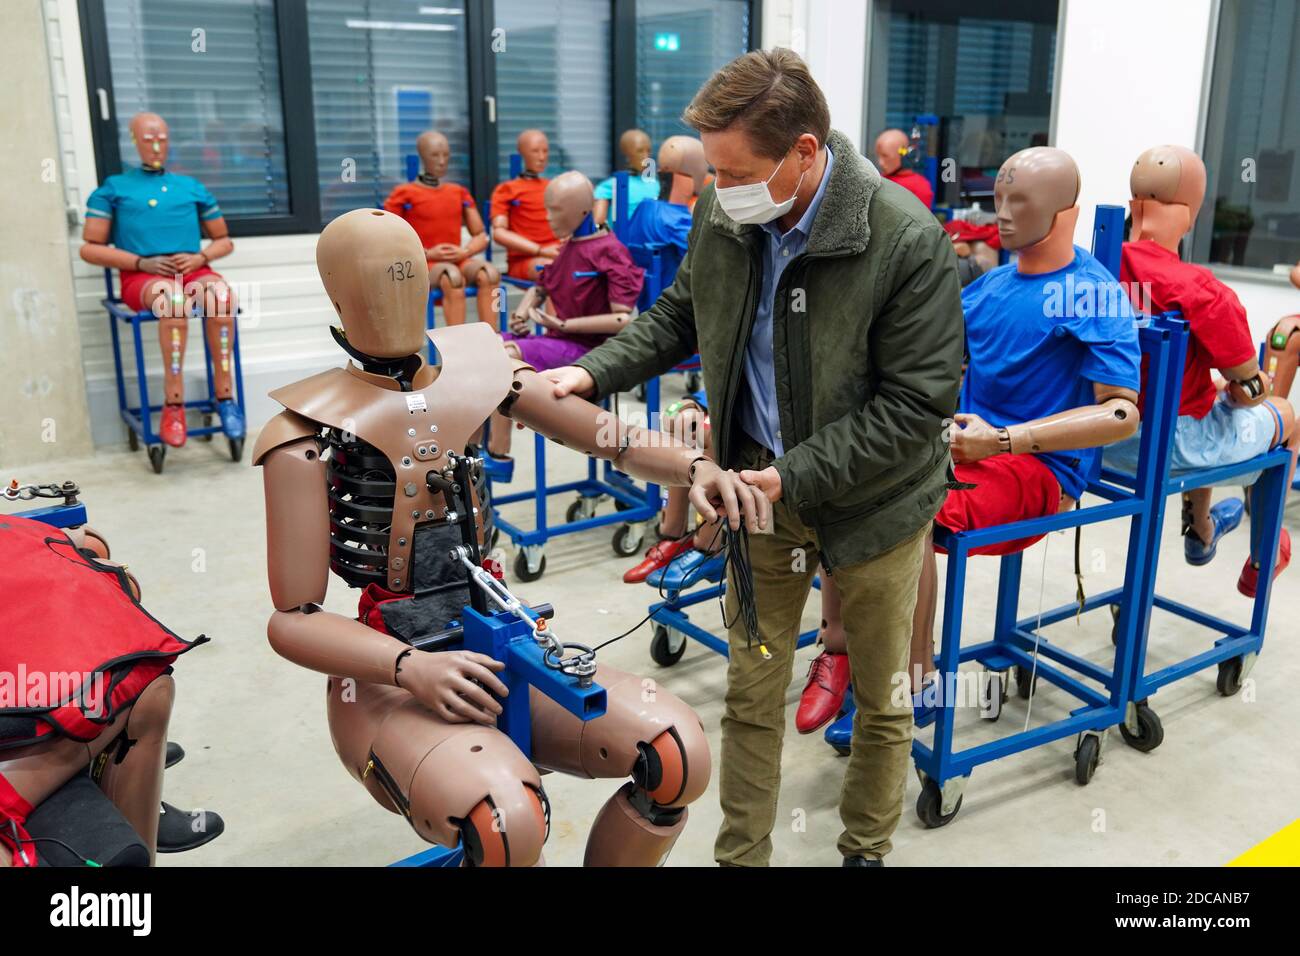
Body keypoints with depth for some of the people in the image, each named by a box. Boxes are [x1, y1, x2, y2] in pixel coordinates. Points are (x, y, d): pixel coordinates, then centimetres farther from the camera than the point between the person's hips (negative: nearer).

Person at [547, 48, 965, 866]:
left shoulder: (909, 241, -23)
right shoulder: (724, 214, -7)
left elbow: (920, 401, -20)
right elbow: (682, 315, 10)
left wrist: (795, 477, -23)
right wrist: (596, 371, -5)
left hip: (872, 501, -3)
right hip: (760, 491, 4)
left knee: (881, 700, 16)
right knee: (752, 696, 14)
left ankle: (866, 851, 41)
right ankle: (741, 855, 33)